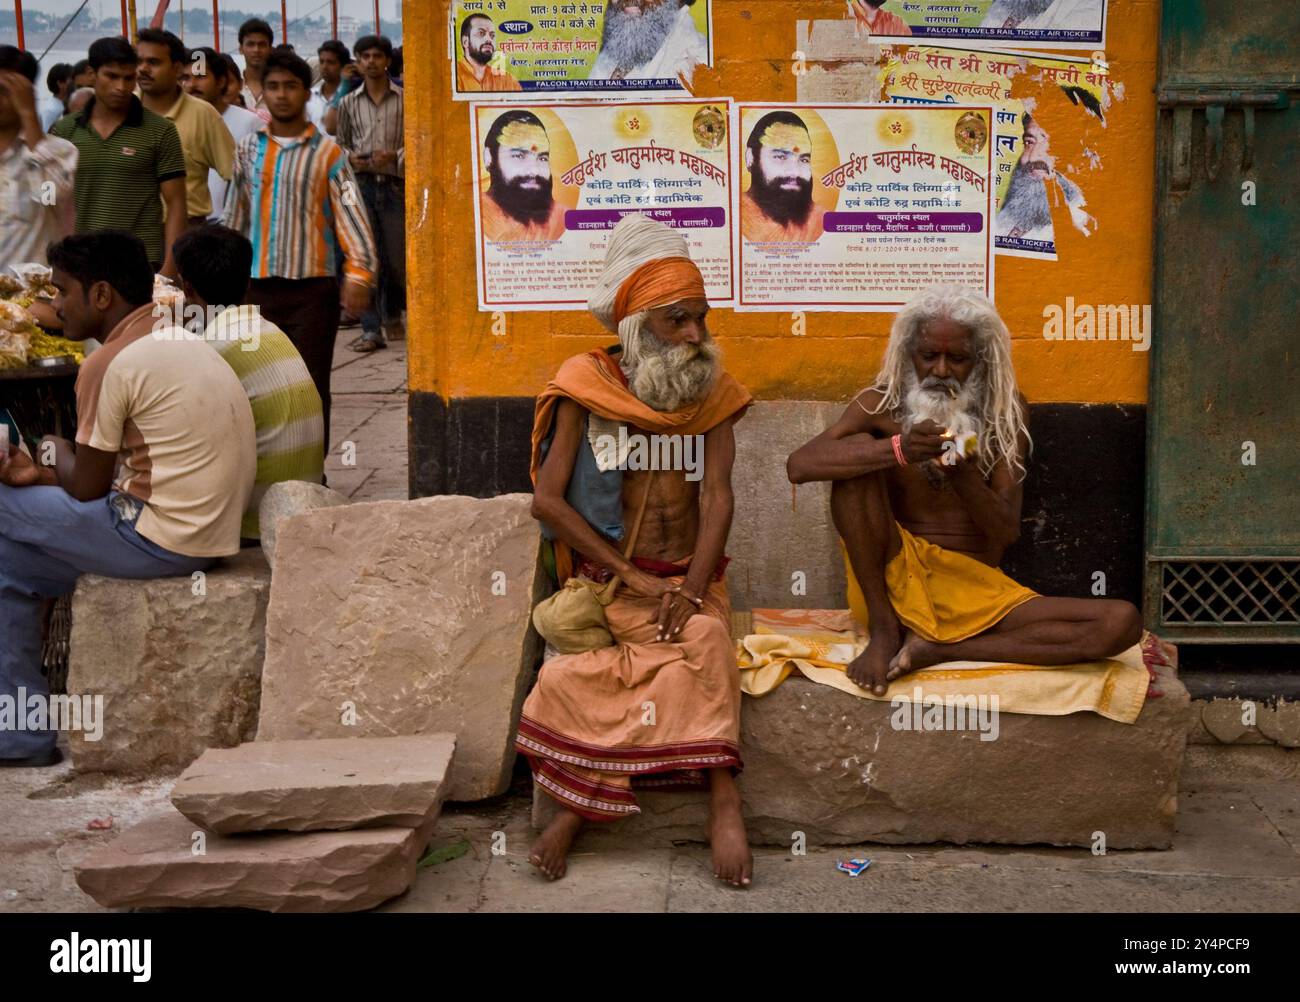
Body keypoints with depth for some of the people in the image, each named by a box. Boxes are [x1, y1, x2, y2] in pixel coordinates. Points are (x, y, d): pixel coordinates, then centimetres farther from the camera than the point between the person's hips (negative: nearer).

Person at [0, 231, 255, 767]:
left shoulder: (111, 364, -13)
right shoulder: (179, 342, 16)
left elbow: (87, 488, -8)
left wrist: (56, 459, 13)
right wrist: (44, 475, 10)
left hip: (159, 540, -9)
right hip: (209, 535, 9)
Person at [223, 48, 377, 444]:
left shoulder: (327, 152, 0)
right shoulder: (247, 149, 10)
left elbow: (351, 214, -6)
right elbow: (234, 216, 14)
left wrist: (359, 273, -18)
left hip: (312, 288, -3)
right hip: (257, 286, 3)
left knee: (311, 388, 1)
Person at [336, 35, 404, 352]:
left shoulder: (405, 100, 3)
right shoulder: (348, 103, 10)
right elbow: (341, 143, 16)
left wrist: (396, 155, -16)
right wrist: (351, 158, -5)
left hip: (395, 185, -1)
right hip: (361, 185, 1)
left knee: (397, 258, 5)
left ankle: (393, 315, 30)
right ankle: (371, 329, 0)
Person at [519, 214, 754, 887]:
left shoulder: (712, 392, 6)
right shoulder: (588, 387, -2)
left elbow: (716, 497, -4)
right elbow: (547, 501, -8)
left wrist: (692, 589, -20)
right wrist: (632, 577, -13)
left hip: (691, 576, 2)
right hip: (612, 575, -2)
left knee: (700, 634, -29)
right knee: (703, 643, -29)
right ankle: (722, 800, -23)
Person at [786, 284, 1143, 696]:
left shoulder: (1006, 411, 2)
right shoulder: (881, 406, -2)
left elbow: (1007, 529, -5)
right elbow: (799, 465, -18)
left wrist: (962, 472, -25)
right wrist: (897, 450, -32)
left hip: (975, 589, 2)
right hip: (894, 581, -1)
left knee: (1123, 622, -21)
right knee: (858, 449, -23)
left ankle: (935, 651, -18)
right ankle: (884, 628, -15)